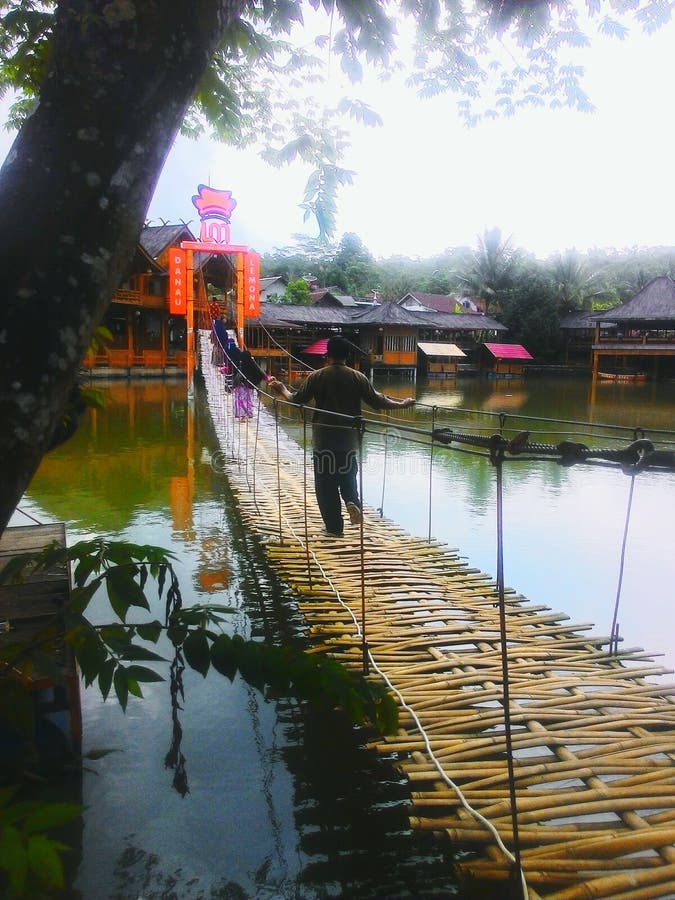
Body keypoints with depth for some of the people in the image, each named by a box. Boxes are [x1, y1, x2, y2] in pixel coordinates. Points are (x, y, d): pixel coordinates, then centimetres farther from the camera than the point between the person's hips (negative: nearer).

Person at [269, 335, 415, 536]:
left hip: (323, 439, -2)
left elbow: (296, 400, -2)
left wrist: (282, 389, 18)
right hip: (349, 439, 2)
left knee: (326, 483, 8)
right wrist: (402, 404, 11)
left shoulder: (317, 377, -7)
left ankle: (334, 527, 11)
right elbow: (377, 402, -2)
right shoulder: (358, 377, -4)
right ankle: (352, 501, -5)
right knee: (348, 474, 23)